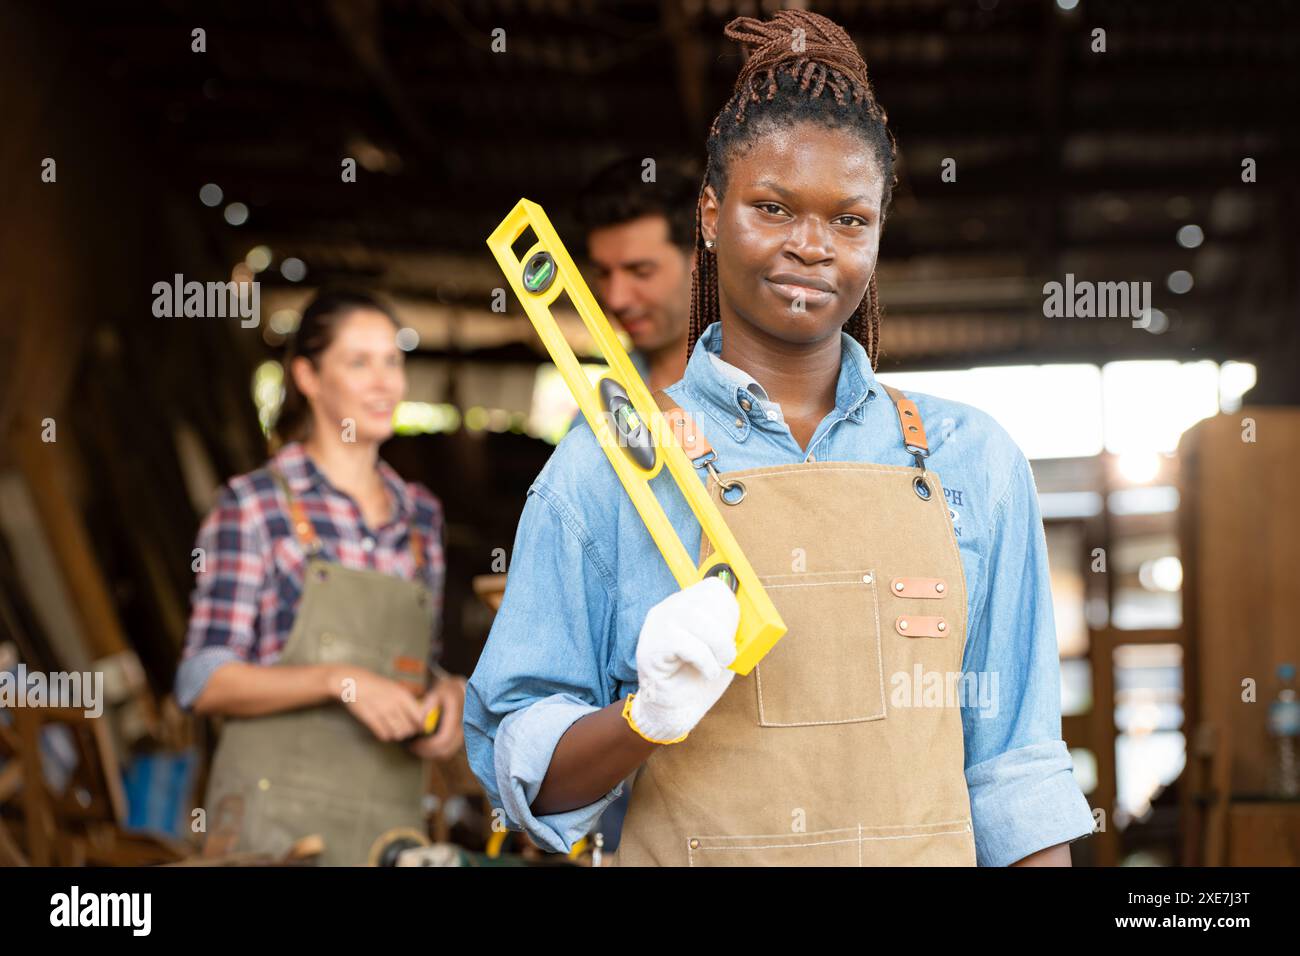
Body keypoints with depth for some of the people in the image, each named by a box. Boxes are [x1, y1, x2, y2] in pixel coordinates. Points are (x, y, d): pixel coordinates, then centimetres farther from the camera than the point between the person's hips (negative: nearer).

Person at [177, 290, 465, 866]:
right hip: (276, 815, -4)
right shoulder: (254, 506, -3)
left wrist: (449, 692, 0)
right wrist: (340, 681, -18)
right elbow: (205, 684, -8)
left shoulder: (421, 515, 12)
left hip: (391, 819, 5)